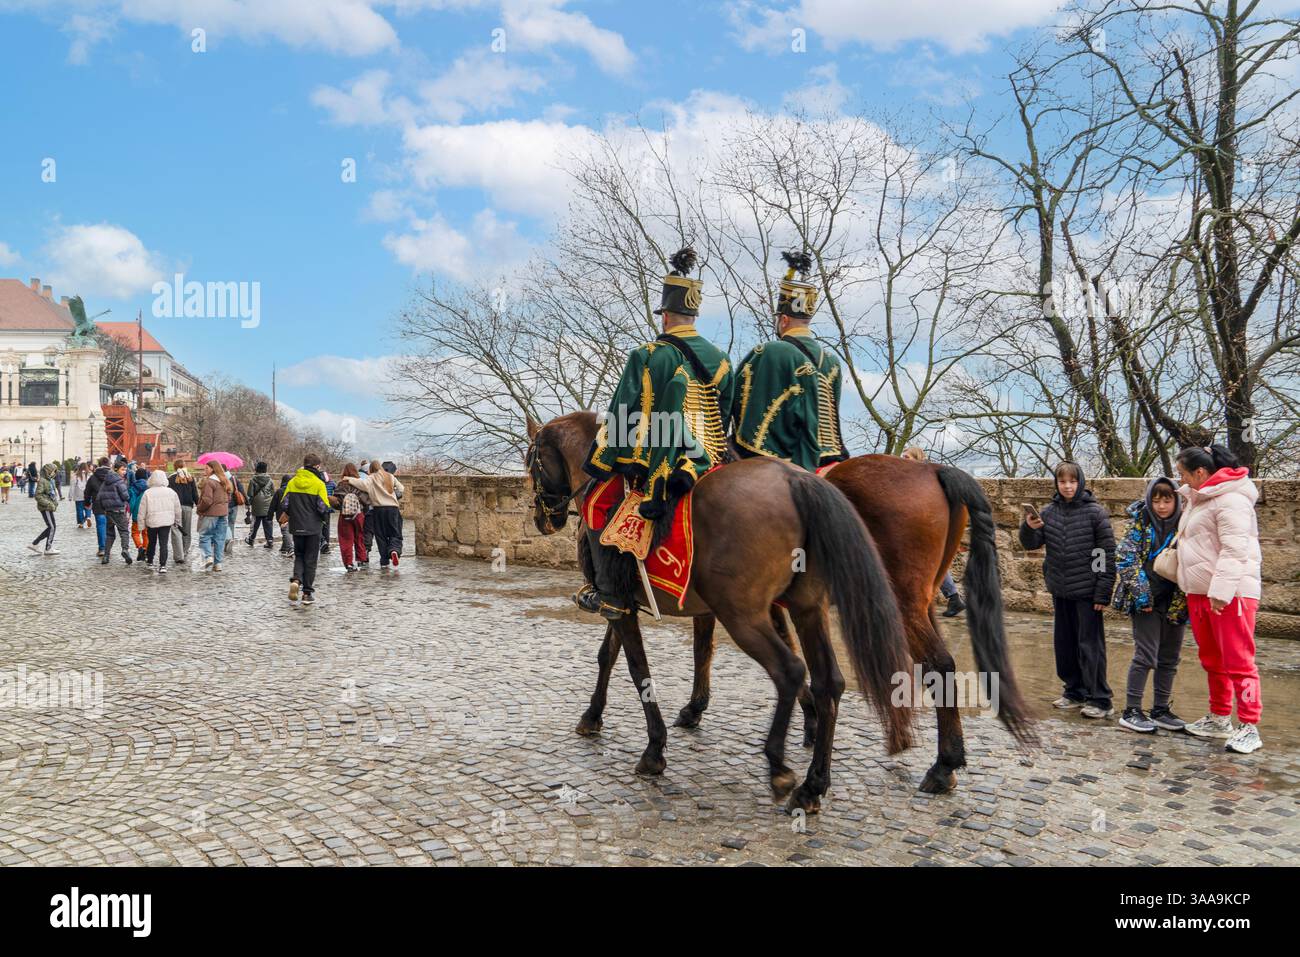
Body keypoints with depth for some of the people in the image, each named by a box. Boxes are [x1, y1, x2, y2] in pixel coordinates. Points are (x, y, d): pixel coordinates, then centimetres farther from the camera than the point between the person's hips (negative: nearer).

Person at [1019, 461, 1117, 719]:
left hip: (1087, 592, -5)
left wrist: (1103, 593, -12)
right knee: (1064, 644, 13)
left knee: (1090, 645, -1)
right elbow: (1031, 544, 5)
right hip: (1060, 592, 5)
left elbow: (1108, 554, -8)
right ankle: (1075, 692, 27)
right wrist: (1029, 528, -17)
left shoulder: (1095, 512, -8)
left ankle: (1100, 700, 7)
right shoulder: (1049, 512, 4)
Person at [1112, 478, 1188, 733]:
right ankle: (1131, 711, 1)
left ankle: (1161, 710, 22)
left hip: (1175, 601, 4)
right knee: (1146, 655, -6)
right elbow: (1125, 558, -7)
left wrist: (1183, 598, -2)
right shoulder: (1139, 523, -2)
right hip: (1147, 601, -4)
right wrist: (1140, 593, -14)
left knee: (1170, 659, 10)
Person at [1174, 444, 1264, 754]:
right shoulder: (1197, 498, 16)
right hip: (1200, 592, 10)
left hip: (1230, 594, -10)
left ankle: (1249, 728, 1)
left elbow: (1234, 550, -22)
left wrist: (1221, 591, -26)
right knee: (1212, 660, 16)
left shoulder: (1230, 499, -15)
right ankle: (1219, 719, 27)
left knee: (1238, 661, -5)